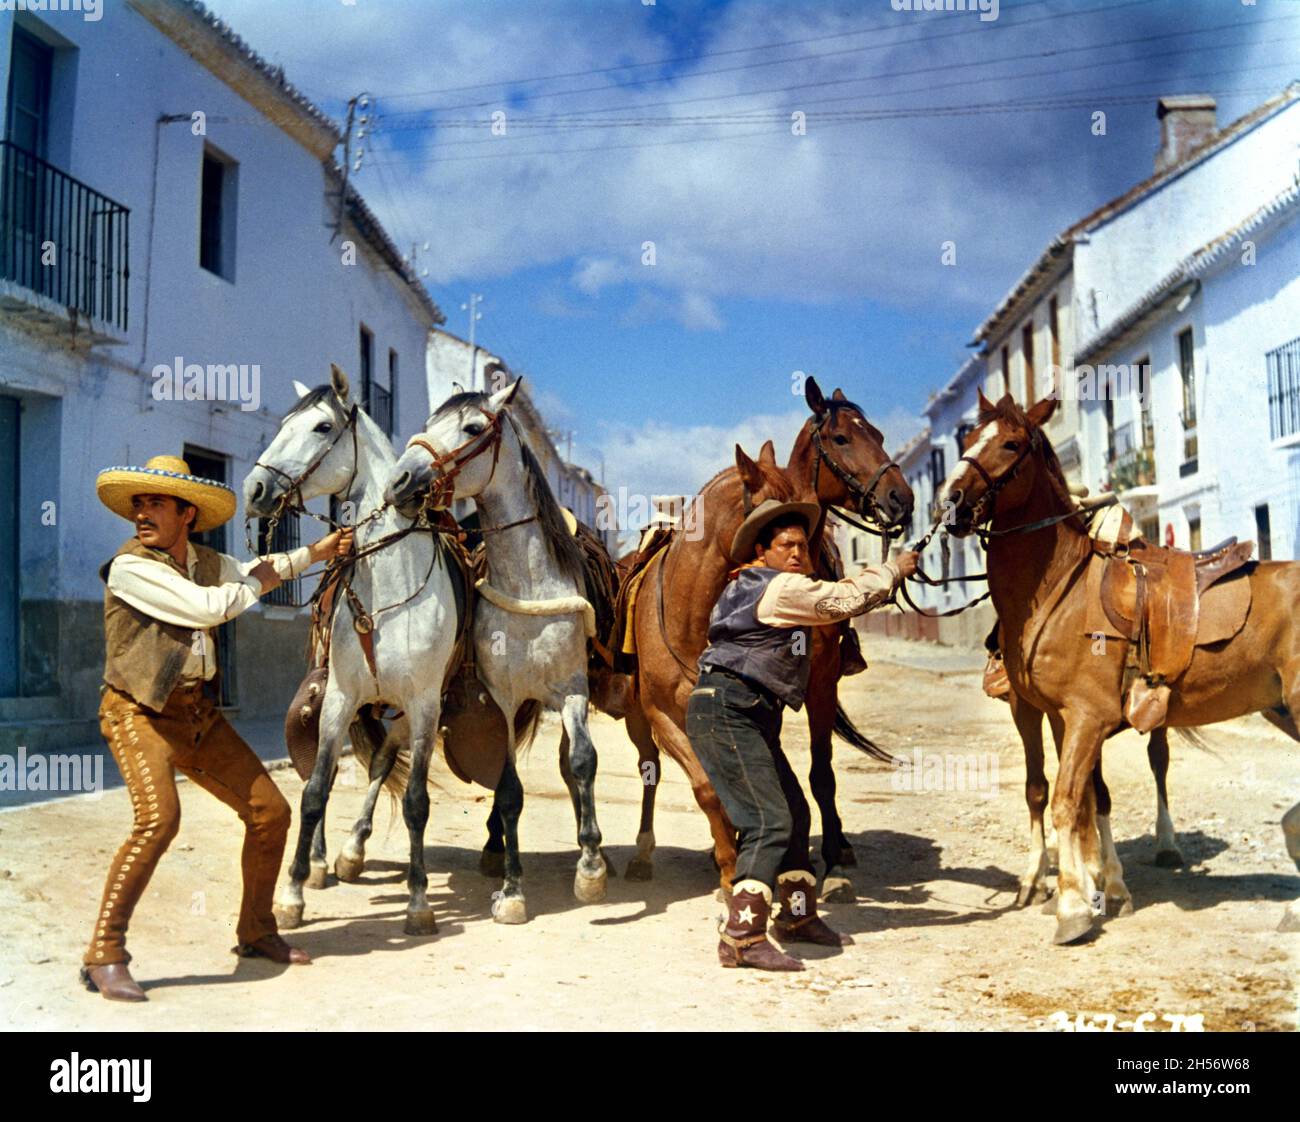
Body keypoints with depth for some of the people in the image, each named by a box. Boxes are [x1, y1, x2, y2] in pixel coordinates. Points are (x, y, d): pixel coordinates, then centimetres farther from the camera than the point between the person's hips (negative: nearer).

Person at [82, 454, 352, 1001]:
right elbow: (209, 607, -21)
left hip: (200, 713, 7)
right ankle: (104, 956, -17)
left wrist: (317, 551, 31)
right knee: (158, 818, -29)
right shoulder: (129, 568, -15)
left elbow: (250, 571, 31)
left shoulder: (203, 561, 8)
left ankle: (256, 932, 24)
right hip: (140, 712, -7)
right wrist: (259, 582, -3)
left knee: (270, 812, 6)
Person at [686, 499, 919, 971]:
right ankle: (742, 938, -22)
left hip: (750, 717, 11)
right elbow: (845, 599, -8)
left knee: (795, 813, 18)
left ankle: (797, 916, 31)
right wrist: (894, 569, 6)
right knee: (770, 823, -18)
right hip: (728, 713, -11)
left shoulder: (750, 586, 21)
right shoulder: (782, 588, -10)